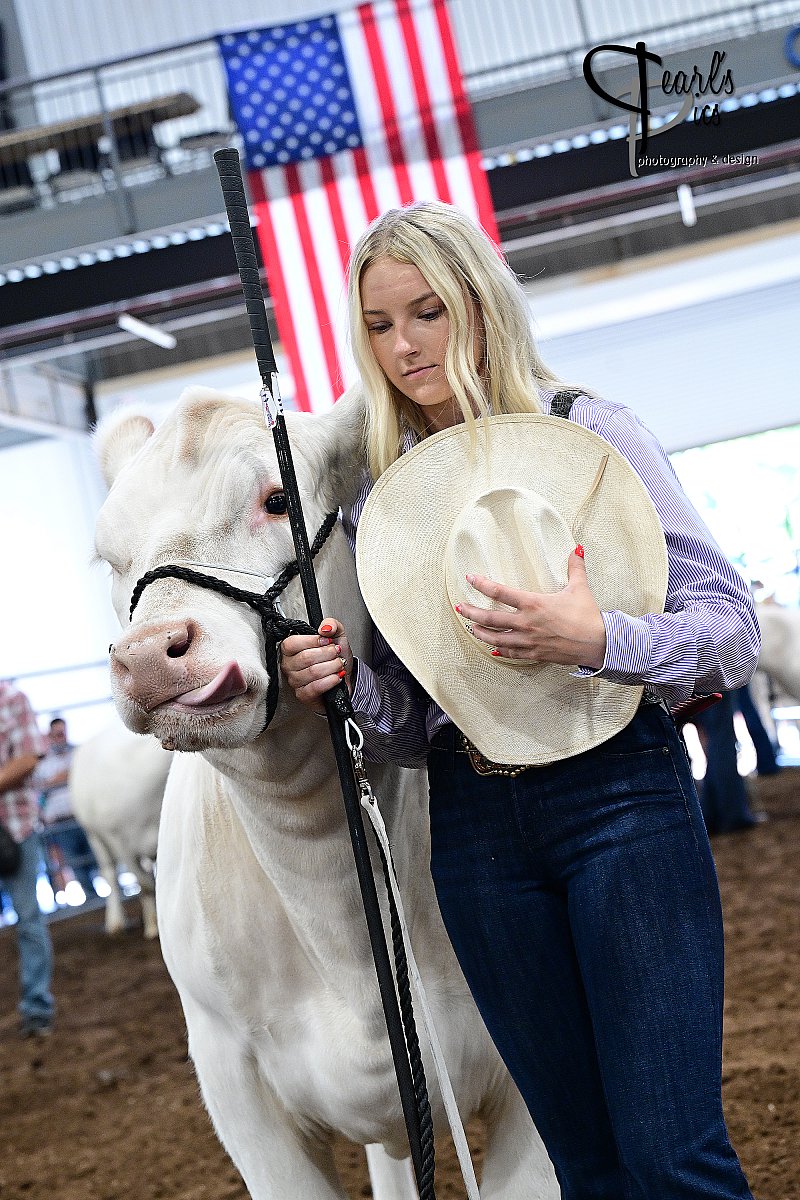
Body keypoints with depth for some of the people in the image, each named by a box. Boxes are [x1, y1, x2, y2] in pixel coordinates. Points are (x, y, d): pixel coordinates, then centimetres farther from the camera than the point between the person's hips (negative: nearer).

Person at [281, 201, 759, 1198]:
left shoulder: (589, 433, 0)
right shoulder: (376, 498, 10)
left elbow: (733, 627, -5)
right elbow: (410, 727, 13)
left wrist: (601, 640, -23)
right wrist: (345, 684, -9)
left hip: (618, 792, -3)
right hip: (476, 828, 4)